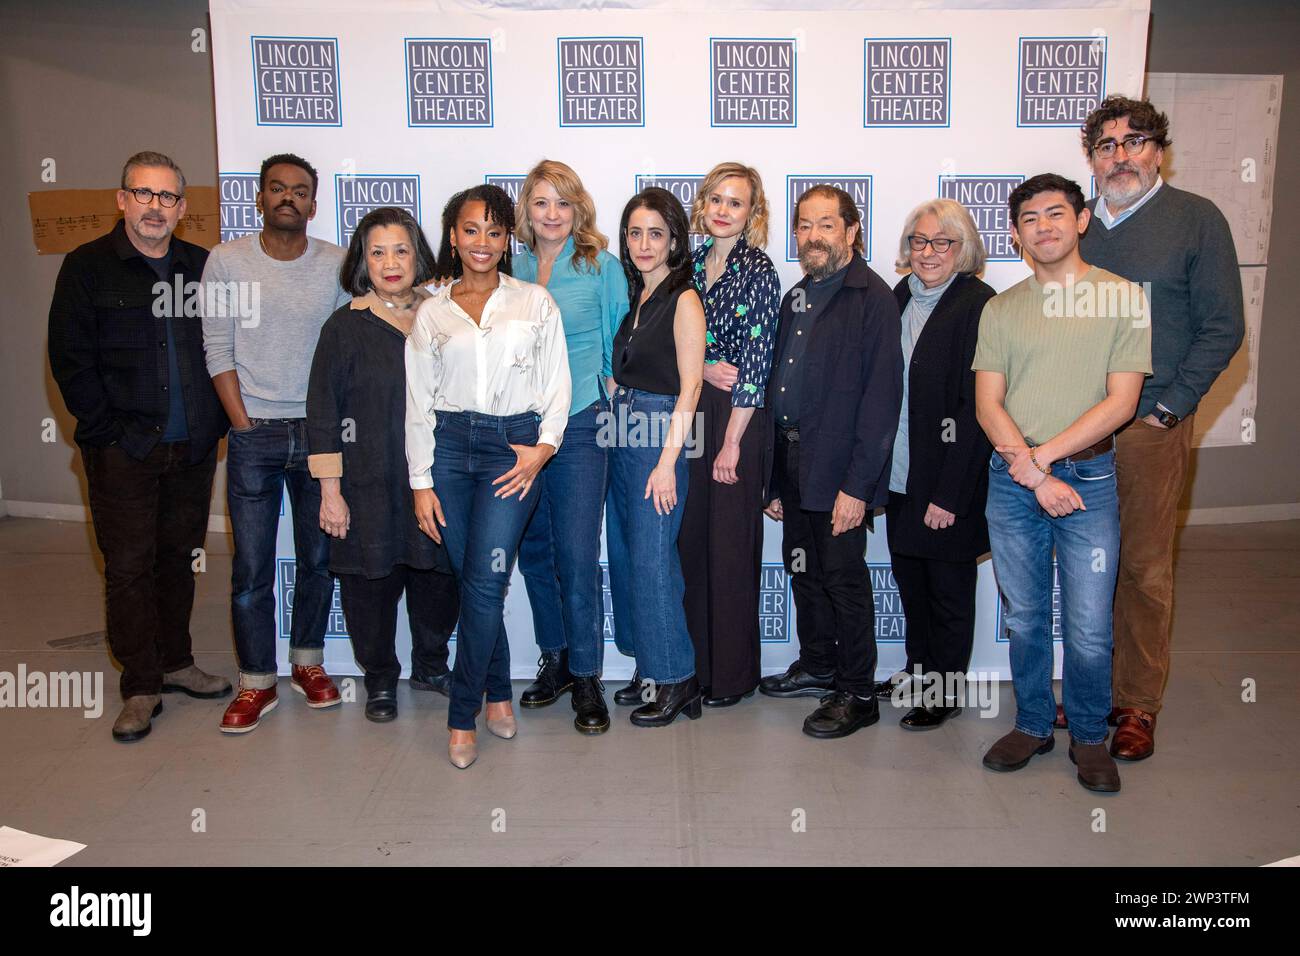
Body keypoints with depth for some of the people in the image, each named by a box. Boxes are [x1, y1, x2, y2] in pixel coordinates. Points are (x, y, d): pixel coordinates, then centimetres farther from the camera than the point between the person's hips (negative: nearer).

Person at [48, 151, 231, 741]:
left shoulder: (202, 266, 8)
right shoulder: (87, 267, 0)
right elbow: (70, 359, -4)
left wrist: (215, 421, 2)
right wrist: (108, 429, -10)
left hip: (193, 448, 3)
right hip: (123, 449, -3)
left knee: (178, 556, 13)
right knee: (128, 566, 1)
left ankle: (175, 663, 28)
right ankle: (141, 687, 12)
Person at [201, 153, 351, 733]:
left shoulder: (335, 264, 2)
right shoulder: (227, 260, 1)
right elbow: (218, 351, 0)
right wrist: (245, 426, -5)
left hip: (321, 430, 1)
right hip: (254, 434, -1)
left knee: (318, 557, 10)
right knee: (252, 569, 2)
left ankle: (307, 662, 28)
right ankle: (256, 683, 16)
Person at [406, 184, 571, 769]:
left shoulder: (535, 302, 8)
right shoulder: (432, 312, 10)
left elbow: (557, 383, 7)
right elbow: (418, 400, 7)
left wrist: (543, 447, -8)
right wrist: (421, 482, 1)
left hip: (514, 446, -2)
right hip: (450, 443, 2)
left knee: (483, 582, -10)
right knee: (473, 582, 5)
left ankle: (463, 716, 4)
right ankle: (498, 694, 24)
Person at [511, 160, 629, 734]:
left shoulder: (602, 267, 0)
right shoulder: (511, 268, 11)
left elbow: (617, 347, 4)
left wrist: (611, 401, -3)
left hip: (578, 424, -4)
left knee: (577, 555, -6)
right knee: (533, 550, 11)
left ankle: (585, 676, 8)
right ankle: (554, 660, 28)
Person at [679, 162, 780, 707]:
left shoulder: (758, 271, -7)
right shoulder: (692, 264, 11)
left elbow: (756, 364, -12)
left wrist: (732, 443, -14)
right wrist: (703, 367, -8)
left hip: (737, 418, -6)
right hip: (690, 412, 6)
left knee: (731, 545, 1)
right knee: (691, 538, 9)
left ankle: (732, 674, 15)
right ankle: (695, 662, 23)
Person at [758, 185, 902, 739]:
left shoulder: (872, 297, -9)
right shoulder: (797, 298, 15)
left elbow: (881, 396, -16)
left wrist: (858, 485, -21)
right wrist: (776, 478, 11)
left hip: (839, 471, -7)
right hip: (792, 461, 8)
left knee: (844, 578, 1)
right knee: (803, 570, 16)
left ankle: (857, 694, 14)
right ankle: (817, 667, 34)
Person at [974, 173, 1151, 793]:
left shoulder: (1123, 298, 1)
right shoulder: (1001, 309, 8)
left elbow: (1120, 402, -6)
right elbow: (987, 405, 0)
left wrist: (1043, 455, -13)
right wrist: (1034, 476, -11)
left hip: (1088, 478, -2)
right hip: (1011, 482, 2)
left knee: (1088, 627, 0)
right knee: (1023, 618, 11)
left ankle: (1088, 737, 21)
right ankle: (1032, 726, 28)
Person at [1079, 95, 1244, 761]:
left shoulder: (1196, 219, 2)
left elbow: (1222, 327, -2)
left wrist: (1167, 408, -9)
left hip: (1151, 427, -3)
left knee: (1145, 569, 2)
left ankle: (1138, 705, 16)